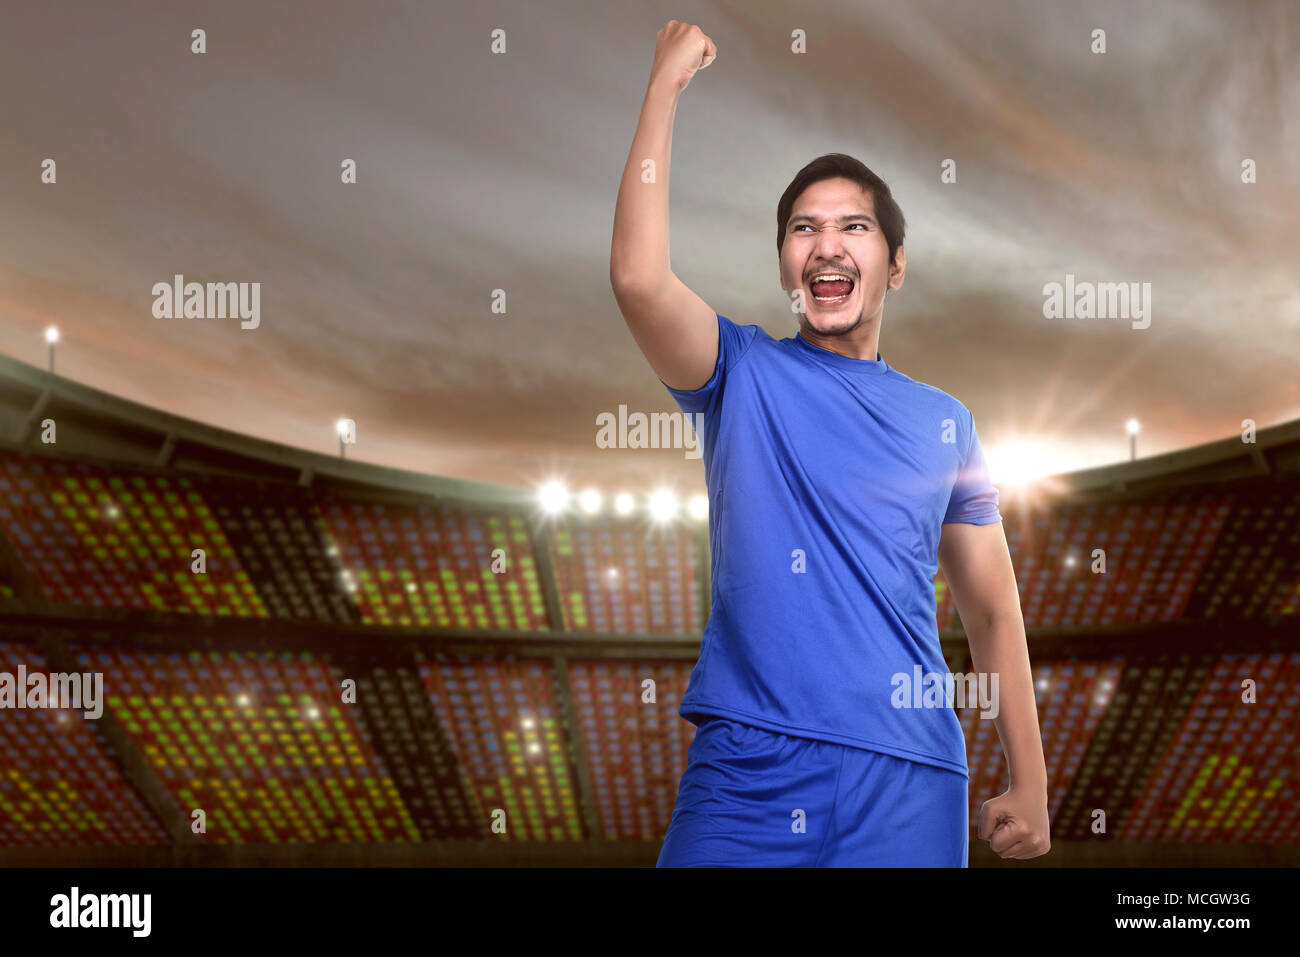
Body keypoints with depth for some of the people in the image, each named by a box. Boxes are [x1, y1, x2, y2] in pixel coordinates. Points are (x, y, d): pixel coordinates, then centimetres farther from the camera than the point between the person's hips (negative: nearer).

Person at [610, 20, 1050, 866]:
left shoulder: (944, 422, 13)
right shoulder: (742, 374, 7)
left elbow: (993, 614, 15)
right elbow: (638, 279, -13)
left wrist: (1030, 787, 9)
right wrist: (668, 83, -9)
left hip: (909, 775, 2)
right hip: (747, 764, -2)